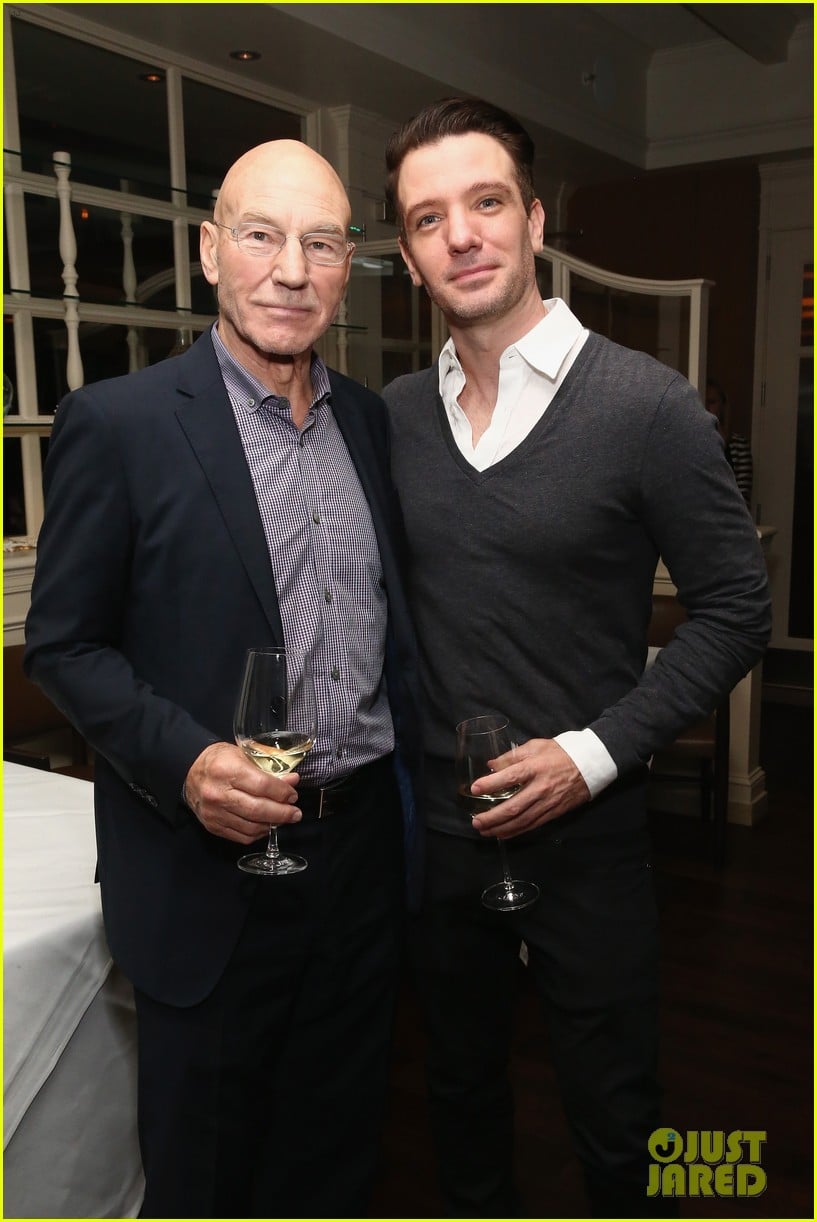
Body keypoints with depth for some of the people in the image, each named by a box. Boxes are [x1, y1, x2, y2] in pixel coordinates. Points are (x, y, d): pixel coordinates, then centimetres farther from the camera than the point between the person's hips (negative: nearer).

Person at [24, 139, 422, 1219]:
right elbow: (63, 642, -8)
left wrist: (418, 775, 9)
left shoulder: (369, 420, 5)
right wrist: (185, 762, -22)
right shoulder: (118, 422, -11)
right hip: (214, 866, -4)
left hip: (363, 843, 5)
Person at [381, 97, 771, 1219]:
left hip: (585, 825, -4)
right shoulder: (392, 416, 1)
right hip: (436, 823, 4)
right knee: (459, 1076, 24)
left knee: (613, 1110, 14)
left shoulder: (647, 405, -13)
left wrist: (595, 752, -17)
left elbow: (736, 610, -9)